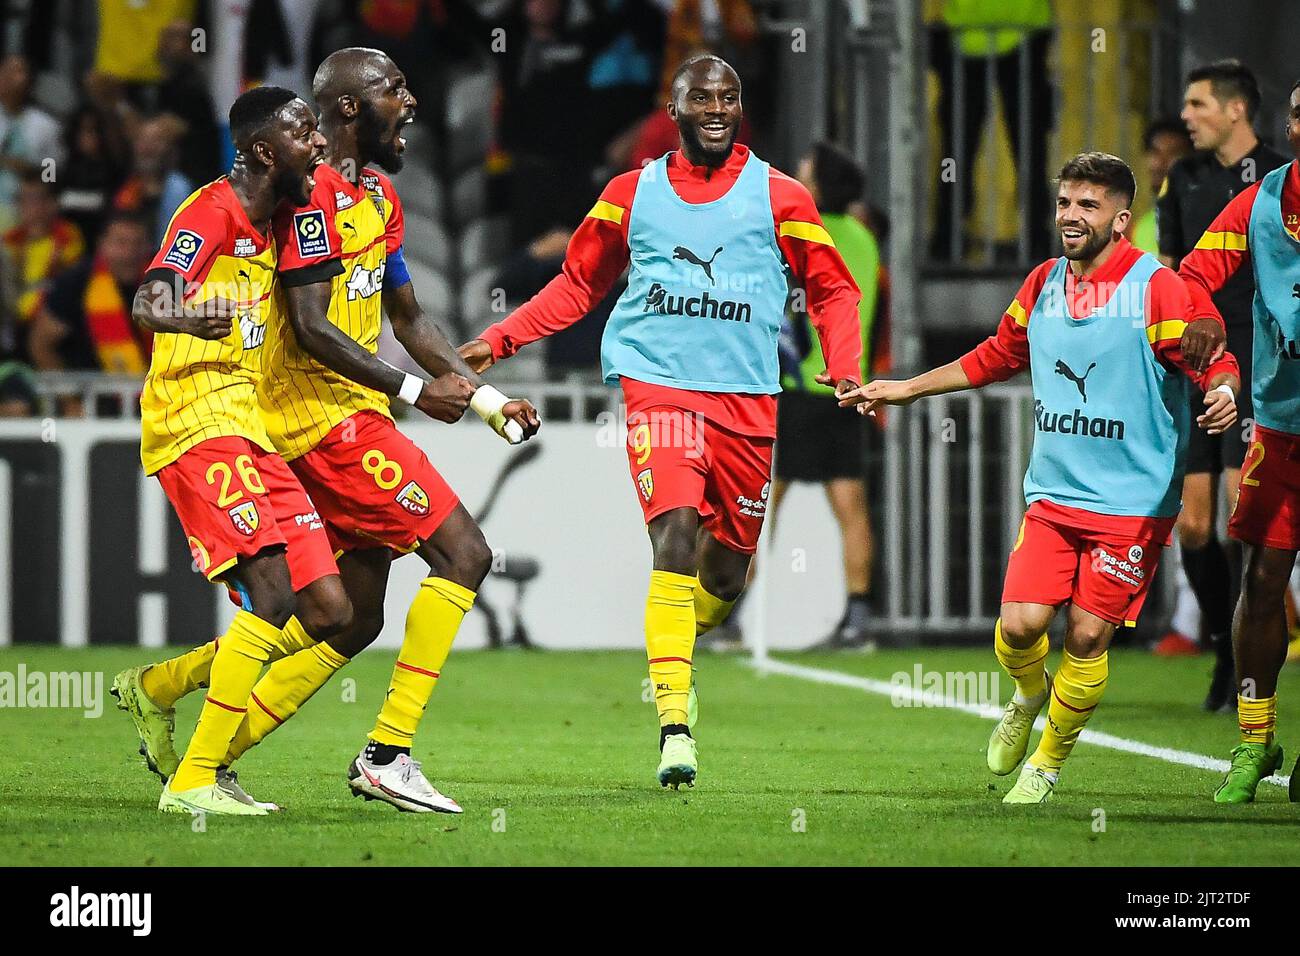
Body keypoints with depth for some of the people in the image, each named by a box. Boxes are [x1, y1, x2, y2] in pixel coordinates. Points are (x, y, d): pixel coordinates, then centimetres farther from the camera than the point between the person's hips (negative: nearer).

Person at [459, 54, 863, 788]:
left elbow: (832, 290, 13)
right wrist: (500, 340, 11)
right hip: (660, 387, -2)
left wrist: (845, 371, -2)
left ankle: (675, 661, 40)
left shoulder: (780, 198, 7)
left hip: (748, 398, 2)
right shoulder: (631, 194, 9)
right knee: (677, 533, -21)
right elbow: (579, 285, 20)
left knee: (727, 567, 6)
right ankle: (675, 724, -25)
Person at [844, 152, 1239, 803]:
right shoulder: (1043, 286, 8)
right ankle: (1030, 696, 27)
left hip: (1132, 501, -4)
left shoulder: (1156, 288, -10)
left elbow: (1216, 363, -11)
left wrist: (1222, 394, -35)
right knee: (1019, 623, -9)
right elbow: (994, 357, 24)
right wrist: (901, 390, 25)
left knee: (1087, 636, -5)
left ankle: (1047, 764, 18)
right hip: (1052, 493, 4)